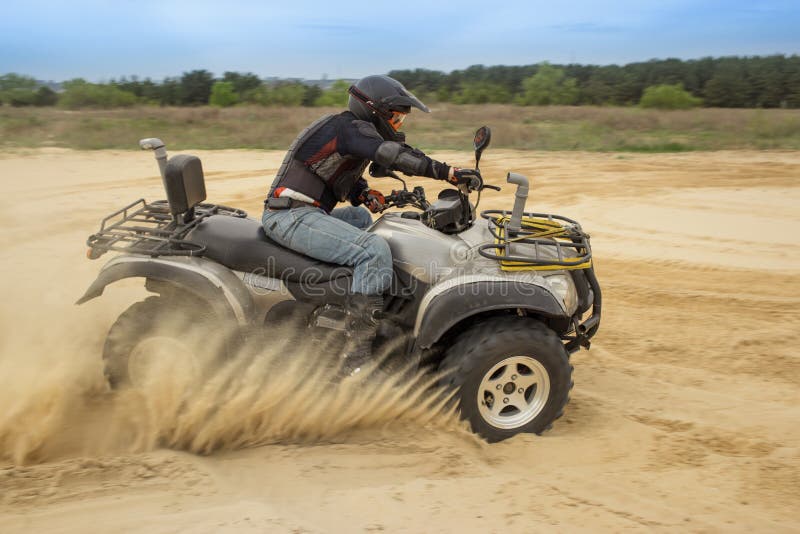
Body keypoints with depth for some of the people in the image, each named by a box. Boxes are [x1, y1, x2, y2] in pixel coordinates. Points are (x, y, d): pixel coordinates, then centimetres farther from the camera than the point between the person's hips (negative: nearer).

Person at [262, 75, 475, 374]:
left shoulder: (357, 131, 20)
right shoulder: (350, 127, -10)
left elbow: (348, 182, 23)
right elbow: (393, 155, -25)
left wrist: (366, 195, 2)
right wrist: (446, 172, -28)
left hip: (303, 213, 11)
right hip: (290, 215, -11)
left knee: (362, 218, 30)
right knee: (374, 250, -25)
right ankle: (357, 359, -26)